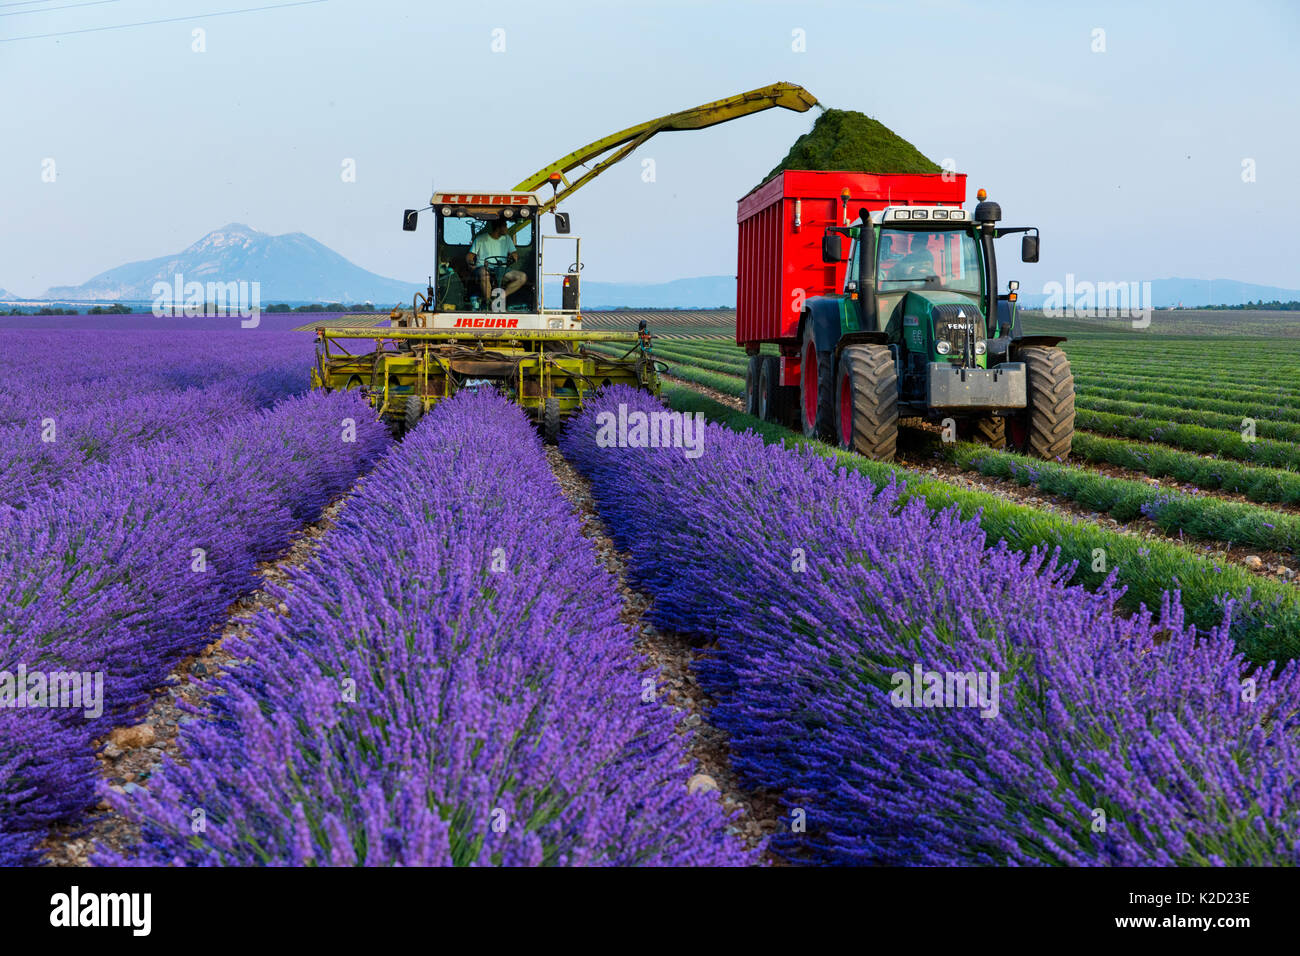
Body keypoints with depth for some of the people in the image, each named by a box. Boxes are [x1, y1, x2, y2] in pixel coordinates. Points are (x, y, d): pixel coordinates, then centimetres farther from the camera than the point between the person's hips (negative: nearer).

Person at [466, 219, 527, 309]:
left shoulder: (507, 239, 15)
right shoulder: (481, 239, 4)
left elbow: (514, 253, 16)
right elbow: (470, 255, 5)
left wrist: (514, 258, -11)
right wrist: (470, 263, -19)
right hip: (483, 268, -4)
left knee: (523, 277, -19)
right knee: (484, 273, -43)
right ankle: (487, 301, -24)